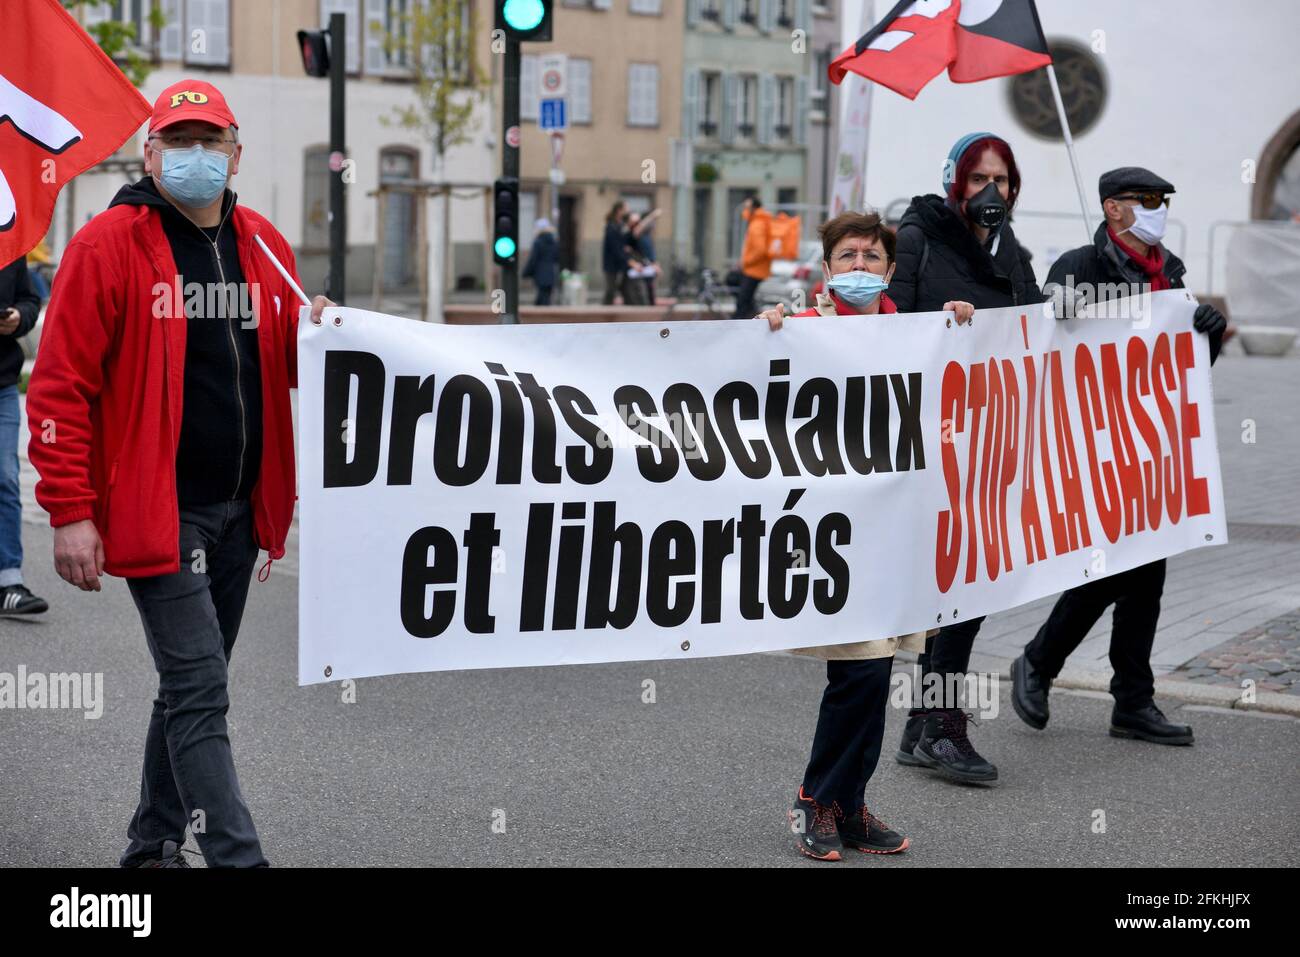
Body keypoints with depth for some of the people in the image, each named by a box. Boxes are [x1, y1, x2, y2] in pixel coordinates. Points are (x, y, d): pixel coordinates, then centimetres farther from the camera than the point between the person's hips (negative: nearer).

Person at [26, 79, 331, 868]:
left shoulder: (264, 246, 9)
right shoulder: (108, 245, -9)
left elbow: (285, 367, 18)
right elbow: (61, 387, -10)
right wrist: (71, 512, -15)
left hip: (239, 507, 6)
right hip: (158, 508, -6)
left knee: (193, 686, 15)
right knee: (200, 693, -8)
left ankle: (153, 848, 29)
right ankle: (237, 859, -5)